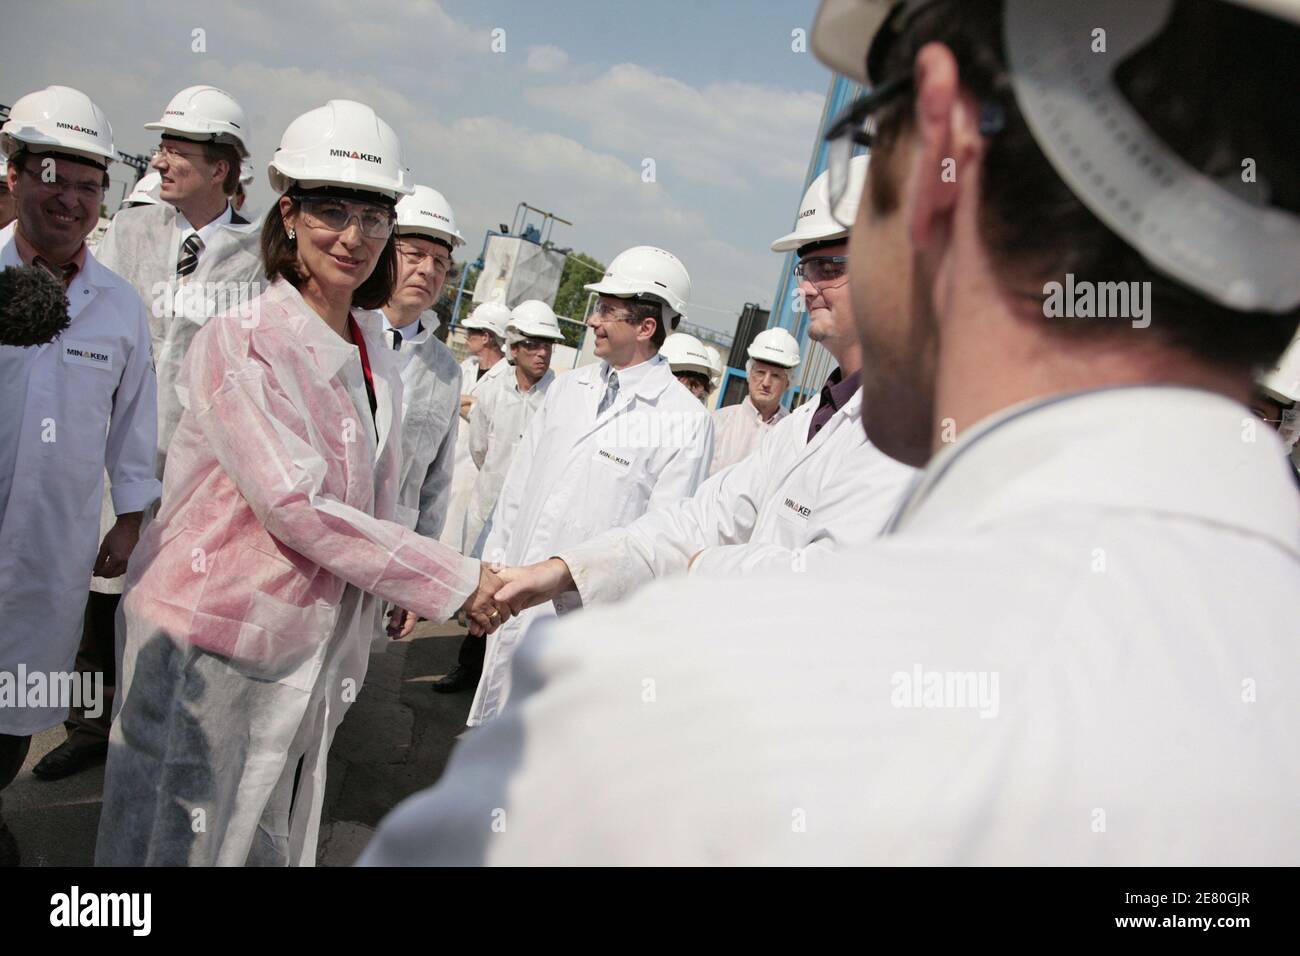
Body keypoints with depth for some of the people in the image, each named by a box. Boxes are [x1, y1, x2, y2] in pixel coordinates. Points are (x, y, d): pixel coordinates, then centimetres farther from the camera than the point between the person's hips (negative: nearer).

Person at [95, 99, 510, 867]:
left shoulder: (377, 361, 8)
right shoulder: (237, 344, -13)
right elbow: (293, 504, -21)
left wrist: (348, 658, 14)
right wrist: (454, 581, -18)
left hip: (307, 658, 6)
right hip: (206, 648, -6)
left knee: (273, 846, 15)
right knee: (176, 843, 6)